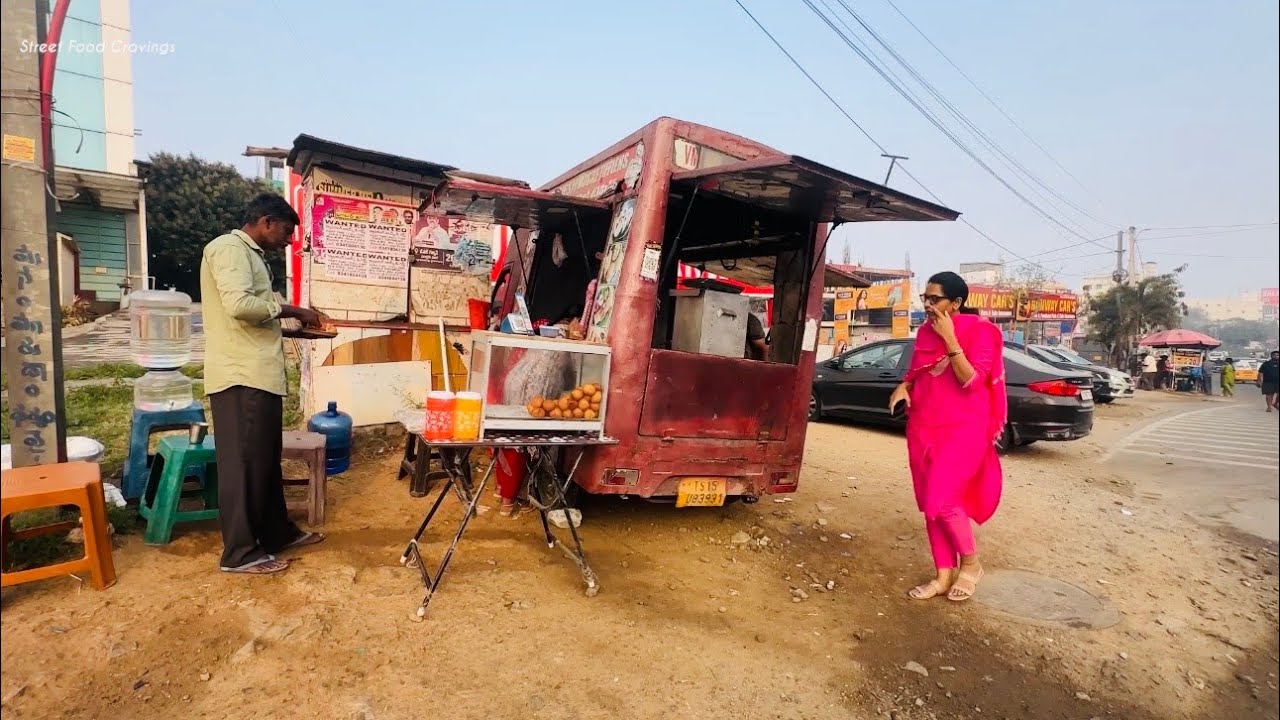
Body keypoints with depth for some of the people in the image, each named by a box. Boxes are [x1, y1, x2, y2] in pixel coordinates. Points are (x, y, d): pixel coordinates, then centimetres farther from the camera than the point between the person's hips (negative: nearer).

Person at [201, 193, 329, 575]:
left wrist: (297, 326, 10)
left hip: (259, 374, 10)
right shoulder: (228, 248, -9)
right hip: (241, 376, -10)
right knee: (242, 462, -2)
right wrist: (289, 309, -12)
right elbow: (239, 304, -24)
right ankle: (239, 552, 8)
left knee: (265, 459, 16)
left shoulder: (250, 254, 21)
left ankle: (277, 532, 29)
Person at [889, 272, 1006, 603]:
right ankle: (943, 575, 21)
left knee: (942, 501, -12)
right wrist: (903, 387, -3)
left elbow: (972, 382, -20)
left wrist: (950, 339, -22)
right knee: (929, 504, 8)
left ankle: (971, 563, 15)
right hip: (923, 428, 6)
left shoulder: (980, 331, -10)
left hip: (963, 429, -6)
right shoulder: (925, 331, 8)